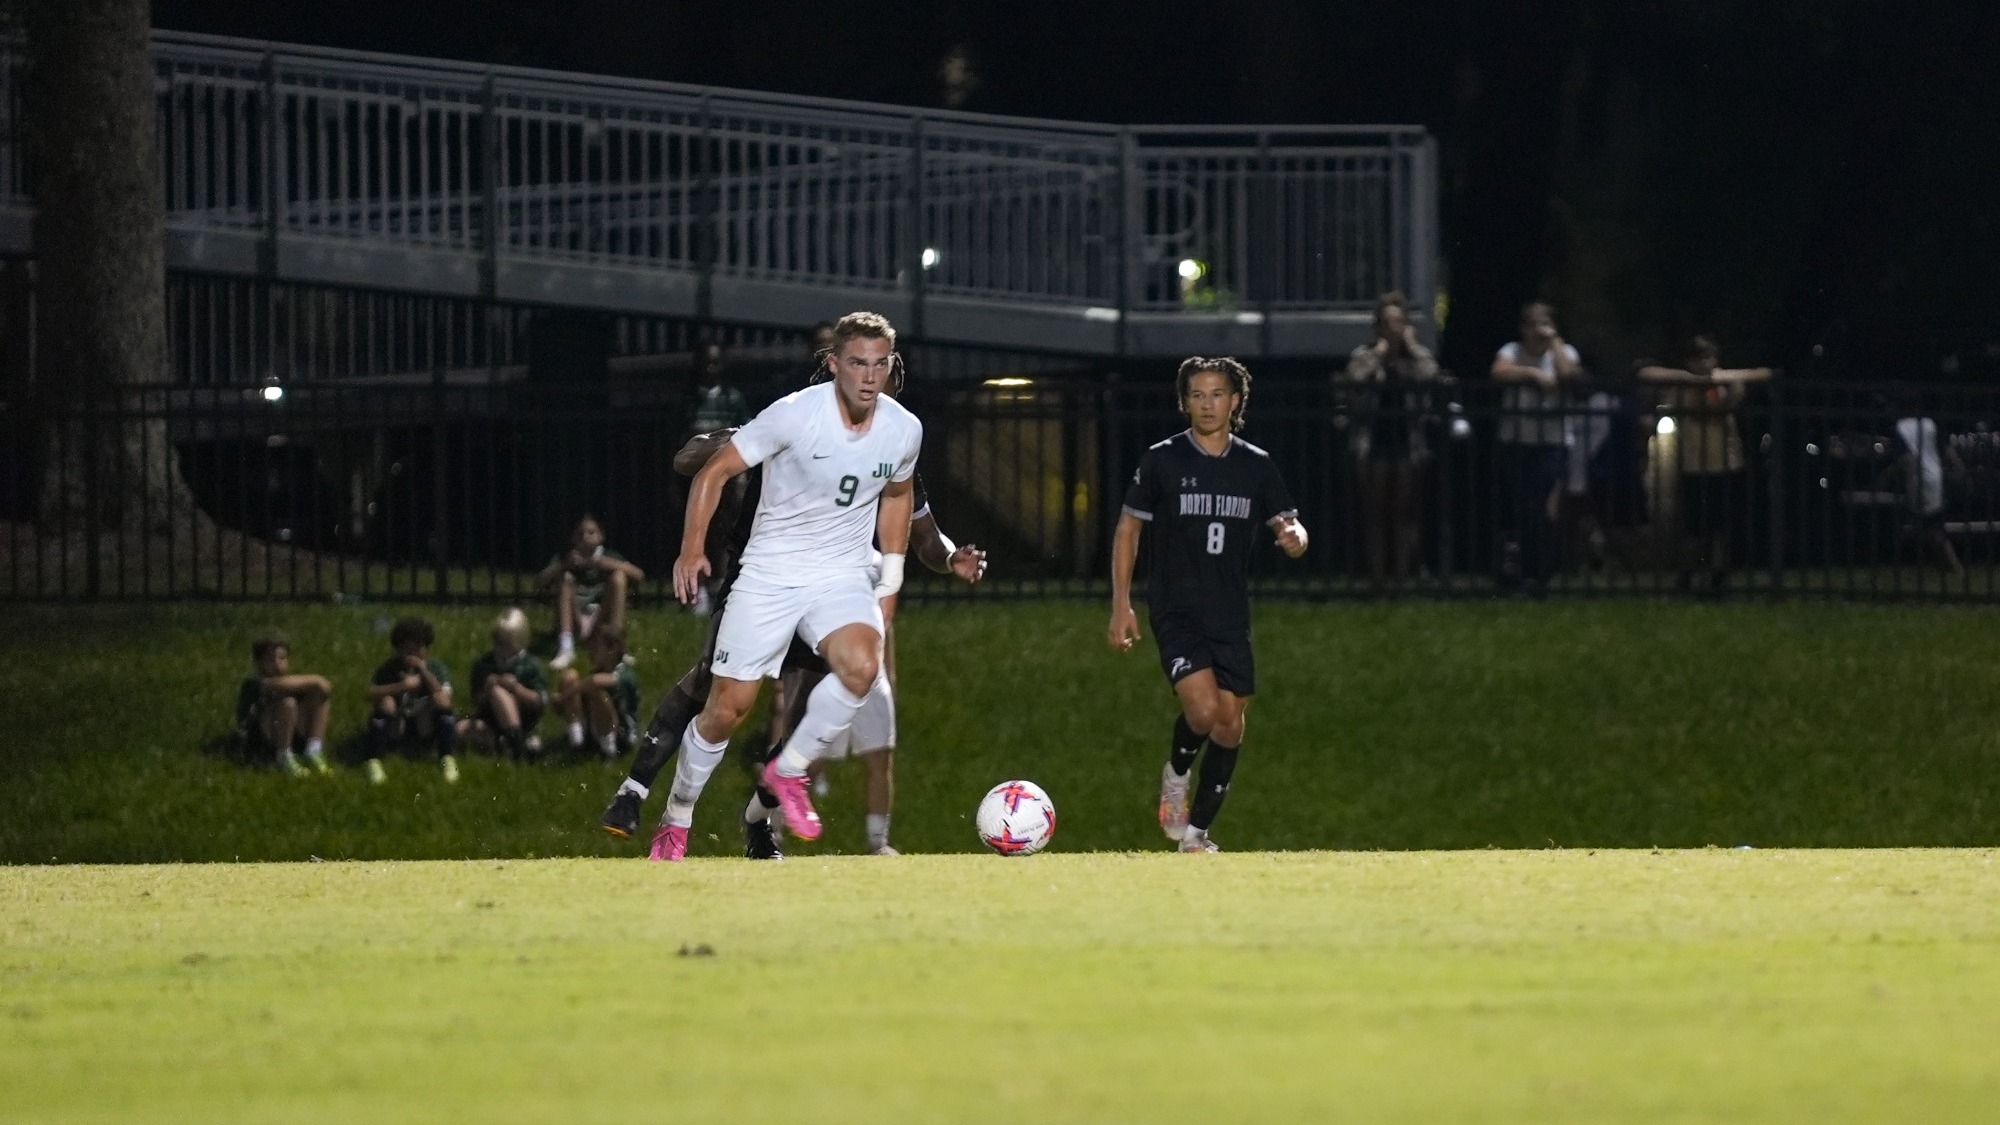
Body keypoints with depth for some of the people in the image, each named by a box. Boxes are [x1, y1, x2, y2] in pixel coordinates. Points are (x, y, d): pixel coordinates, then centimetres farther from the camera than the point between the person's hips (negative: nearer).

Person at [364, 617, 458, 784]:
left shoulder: (436, 668, -4)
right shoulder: (390, 668, -4)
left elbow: (444, 700, -22)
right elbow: (371, 694, -22)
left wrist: (424, 671, -26)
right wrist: (403, 686, -31)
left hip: (426, 727, 0)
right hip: (396, 729, 0)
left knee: (440, 700, -25)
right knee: (386, 701, -28)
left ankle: (447, 760, -27)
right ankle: (374, 761, -31)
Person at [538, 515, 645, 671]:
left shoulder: (608, 557, 4)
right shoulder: (566, 558, 5)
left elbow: (638, 575, -13)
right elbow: (540, 582, -10)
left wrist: (605, 563, -25)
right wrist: (564, 565, -26)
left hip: (602, 620, 0)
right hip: (574, 622, 0)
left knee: (618, 576, -18)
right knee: (565, 578, -20)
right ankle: (565, 648, -34)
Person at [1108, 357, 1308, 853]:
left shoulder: (1257, 466, 5)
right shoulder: (1162, 460, -3)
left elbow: (1289, 525, 7)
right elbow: (1128, 527, 3)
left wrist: (1294, 536, -20)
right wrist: (1121, 603, -3)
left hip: (1231, 615, 4)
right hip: (1175, 611, -4)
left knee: (1230, 724, 4)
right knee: (1203, 709, -22)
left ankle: (1196, 831, 17)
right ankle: (1176, 774, 10)